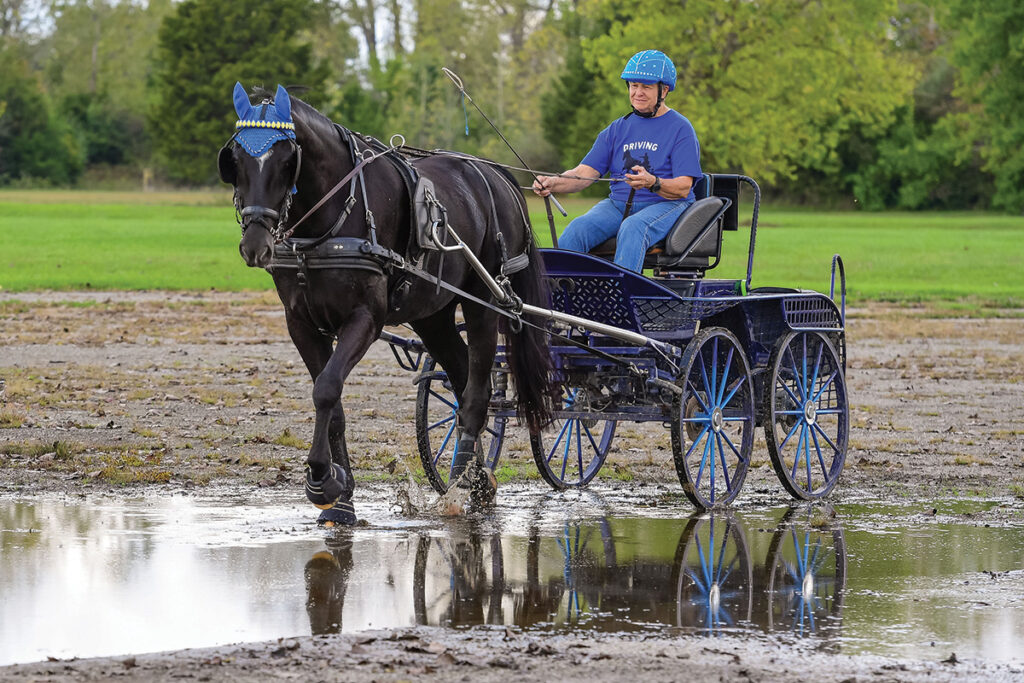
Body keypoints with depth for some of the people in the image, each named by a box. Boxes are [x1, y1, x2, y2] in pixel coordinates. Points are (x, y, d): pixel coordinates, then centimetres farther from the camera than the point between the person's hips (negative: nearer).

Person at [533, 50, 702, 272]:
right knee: (578, 228, -24)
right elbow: (585, 172, 7)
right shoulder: (618, 129, 16)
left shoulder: (680, 128, 0)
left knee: (632, 228, -38)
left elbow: (683, 187, -9)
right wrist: (553, 183, -14)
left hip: (666, 204, -5)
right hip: (618, 203, 5)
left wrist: (653, 183, -31)